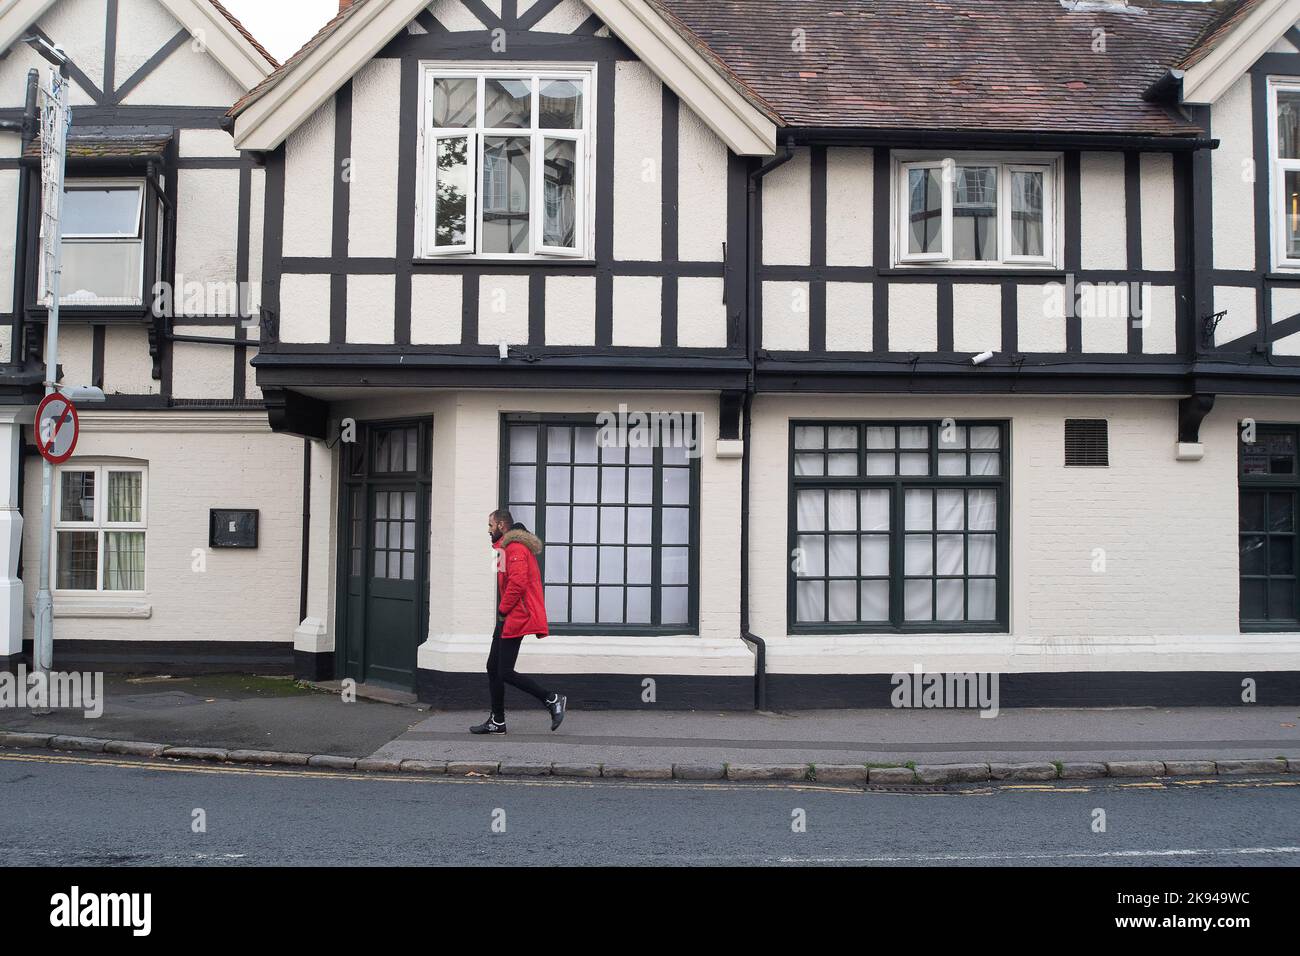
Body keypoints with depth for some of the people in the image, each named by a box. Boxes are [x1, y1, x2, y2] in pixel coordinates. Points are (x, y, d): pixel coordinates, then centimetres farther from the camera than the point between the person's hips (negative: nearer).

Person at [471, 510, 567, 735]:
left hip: (514, 618, -11)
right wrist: (503, 612, 15)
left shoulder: (515, 547, -13)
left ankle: (552, 700, -2)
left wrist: (503, 611, -15)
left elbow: (517, 583, -25)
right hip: (508, 619, 11)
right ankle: (497, 721, 17)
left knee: (505, 672, -10)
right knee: (493, 668, 11)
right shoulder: (509, 546, 21)